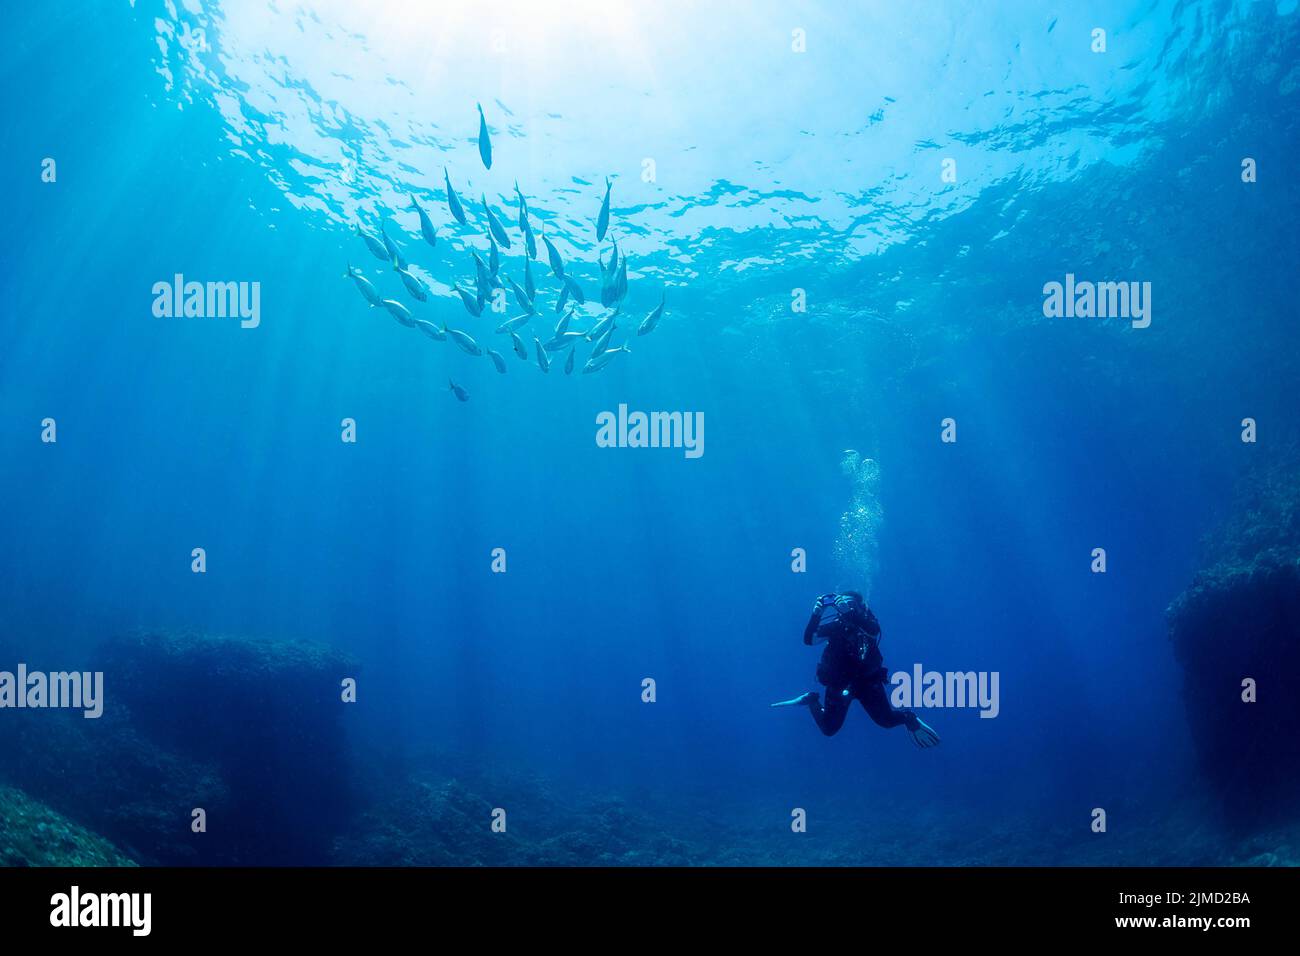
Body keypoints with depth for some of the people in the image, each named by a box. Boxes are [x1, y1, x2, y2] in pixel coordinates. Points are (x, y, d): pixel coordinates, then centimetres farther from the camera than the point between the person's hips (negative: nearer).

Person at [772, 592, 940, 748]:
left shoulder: (869, 624, -6)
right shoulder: (834, 625, -5)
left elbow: (875, 631, -32)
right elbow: (809, 639, -16)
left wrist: (851, 613, -43)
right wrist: (816, 615, -31)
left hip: (867, 681, 0)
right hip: (838, 682, 0)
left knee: (887, 720, -7)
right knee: (829, 729, 1)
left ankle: (909, 719, 27)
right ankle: (811, 700, 29)